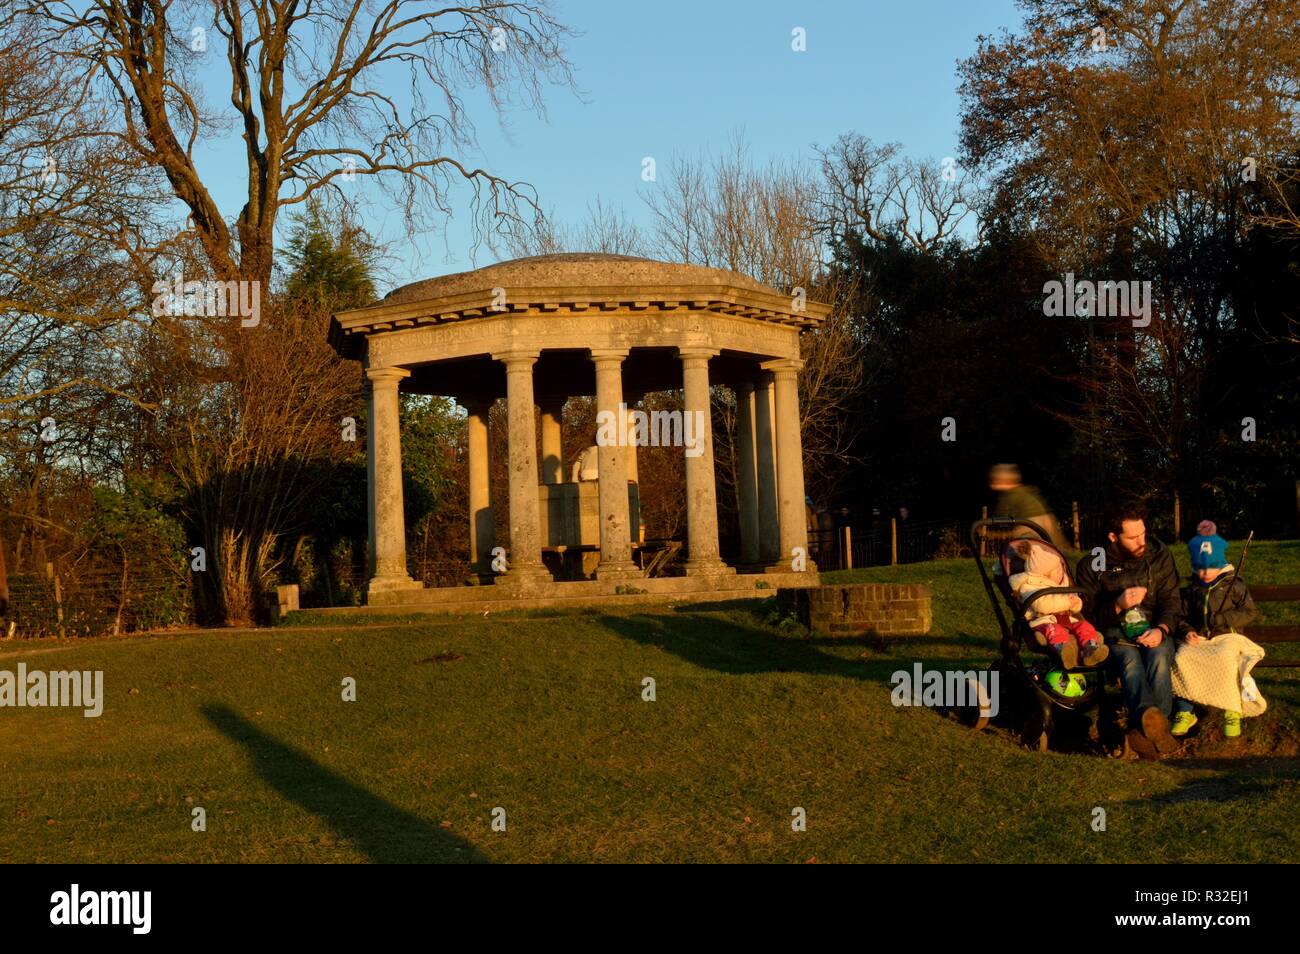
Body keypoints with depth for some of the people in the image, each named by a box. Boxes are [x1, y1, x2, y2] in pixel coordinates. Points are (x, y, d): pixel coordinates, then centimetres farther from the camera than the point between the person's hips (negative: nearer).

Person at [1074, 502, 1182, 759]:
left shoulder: (1159, 556, 10)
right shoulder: (1092, 564, 4)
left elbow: (1172, 602, 7)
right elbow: (1085, 615, 3)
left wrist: (1161, 630, -15)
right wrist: (1118, 606, -15)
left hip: (1153, 629, 2)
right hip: (1114, 632, -2)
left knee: (1159, 658, -36)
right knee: (1130, 659, -38)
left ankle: (1143, 731, -53)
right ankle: (1154, 720, -68)